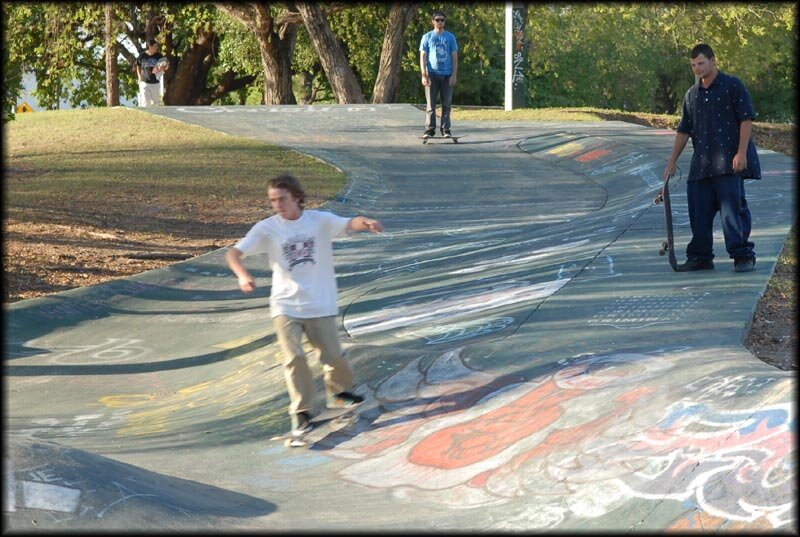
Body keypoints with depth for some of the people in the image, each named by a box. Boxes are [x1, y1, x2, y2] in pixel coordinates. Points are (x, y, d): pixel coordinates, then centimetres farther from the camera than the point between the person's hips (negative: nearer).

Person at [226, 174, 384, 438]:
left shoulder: (320, 220, -4)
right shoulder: (267, 228, -4)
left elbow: (349, 224, -21)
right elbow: (233, 253, -11)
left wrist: (366, 222, -45)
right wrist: (242, 275, -33)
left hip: (320, 305, 0)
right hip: (285, 305, 0)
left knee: (333, 355, 6)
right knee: (294, 357, -12)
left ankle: (339, 392, 37)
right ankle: (301, 412, 1)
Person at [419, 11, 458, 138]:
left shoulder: (450, 37, 9)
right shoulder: (427, 37, 6)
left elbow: (454, 57, 7)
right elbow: (423, 57, 3)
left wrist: (454, 75, -3)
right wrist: (424, 75, -7)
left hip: (447, 75, 1)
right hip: (432, 74, -1)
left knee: (446, 104, 1)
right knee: (430, 104, -3)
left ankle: (446, 130, 5)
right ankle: (429, 130, 0)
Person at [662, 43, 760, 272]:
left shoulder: (732, 86, -1)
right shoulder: (691, 95, 16)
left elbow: (747, 119, -6)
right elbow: (683, 130, 20)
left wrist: (741, 153, -14)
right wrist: (672, 162, 17)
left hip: (729, 162, -6)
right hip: (701, 163, 6)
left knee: (733, 207, -10)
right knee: (699, 210, 5)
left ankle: (743, 255, -5)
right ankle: (701, 257, 14)